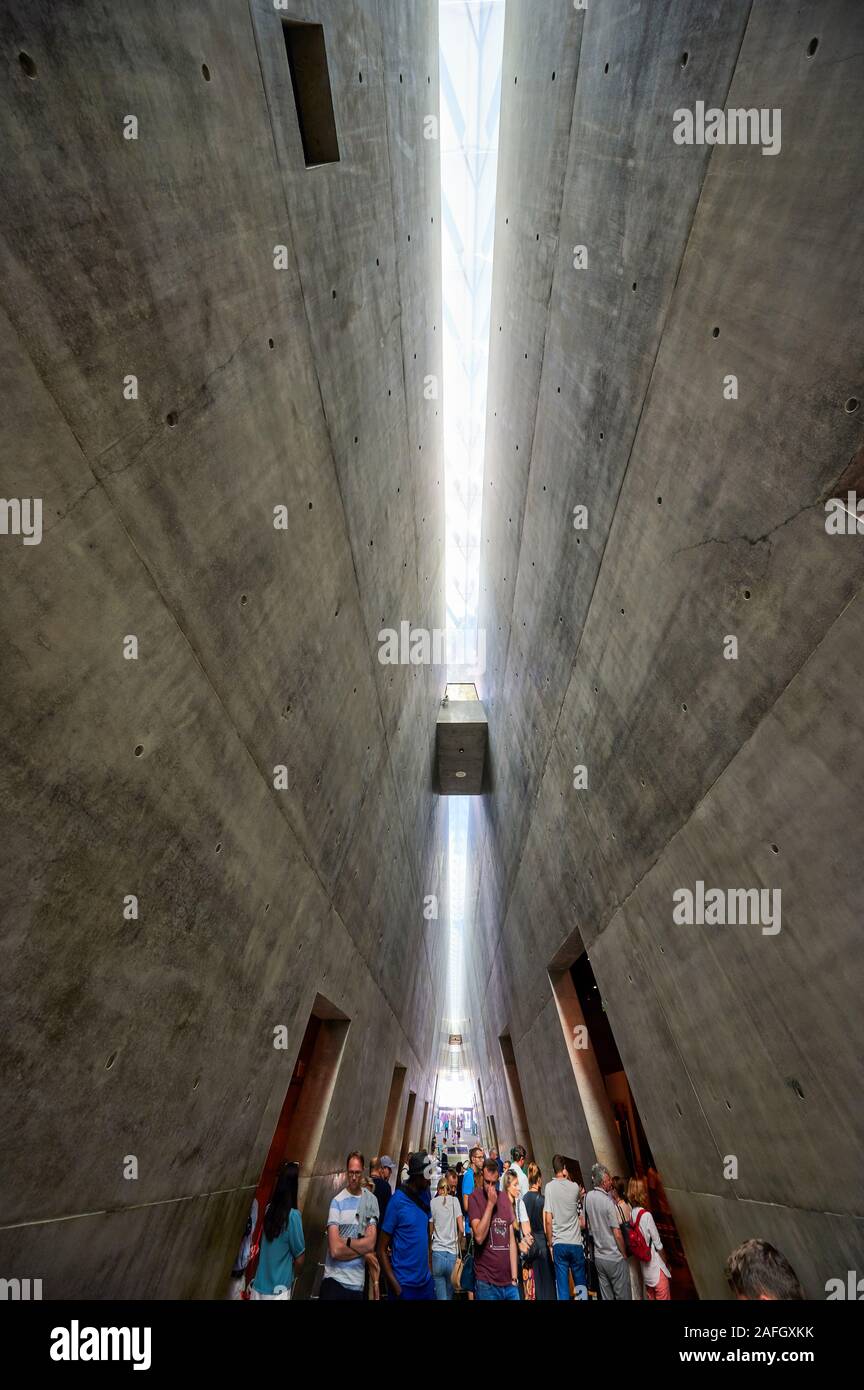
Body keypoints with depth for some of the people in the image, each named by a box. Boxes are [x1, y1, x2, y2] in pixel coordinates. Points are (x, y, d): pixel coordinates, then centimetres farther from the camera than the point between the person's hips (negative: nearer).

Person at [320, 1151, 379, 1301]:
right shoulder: (337, 1201, -8)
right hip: (335, 1279, -3)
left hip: (359, 1282, 3)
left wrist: (346, 1242, -13)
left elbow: (371, 1243, -5)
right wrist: (363, 1250, -8)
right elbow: (335, 1250, -14)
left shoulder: (371, 1200, -1)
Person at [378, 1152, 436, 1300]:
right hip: (404, 1284, -6)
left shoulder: (425, 1196, -1)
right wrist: (396, 1286, -16)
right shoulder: (397, 1201, -20)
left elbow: (427, 1235, 11)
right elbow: (382, 1249, -14)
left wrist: (430, 1270, 4)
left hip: (426, 1281, 6)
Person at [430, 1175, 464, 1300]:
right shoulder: (454, 1200, 2)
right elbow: (461, 1229, 0)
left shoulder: (433, 1202, 2)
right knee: (450, 1293, 18)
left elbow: (430, 1231, 4)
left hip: (438, 1253, -1)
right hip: (453, 1253, 1)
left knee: (441, 1295, 2)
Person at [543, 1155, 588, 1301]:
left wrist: (550, 1242, 3)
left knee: (562, 1286, 6)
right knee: (581, 1283, 17)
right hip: (576, 1243, 1)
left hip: (559, 1244, -1)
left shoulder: (549, 1186, -7)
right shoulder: (574, 1187, -3)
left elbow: (548, 1220, -10)